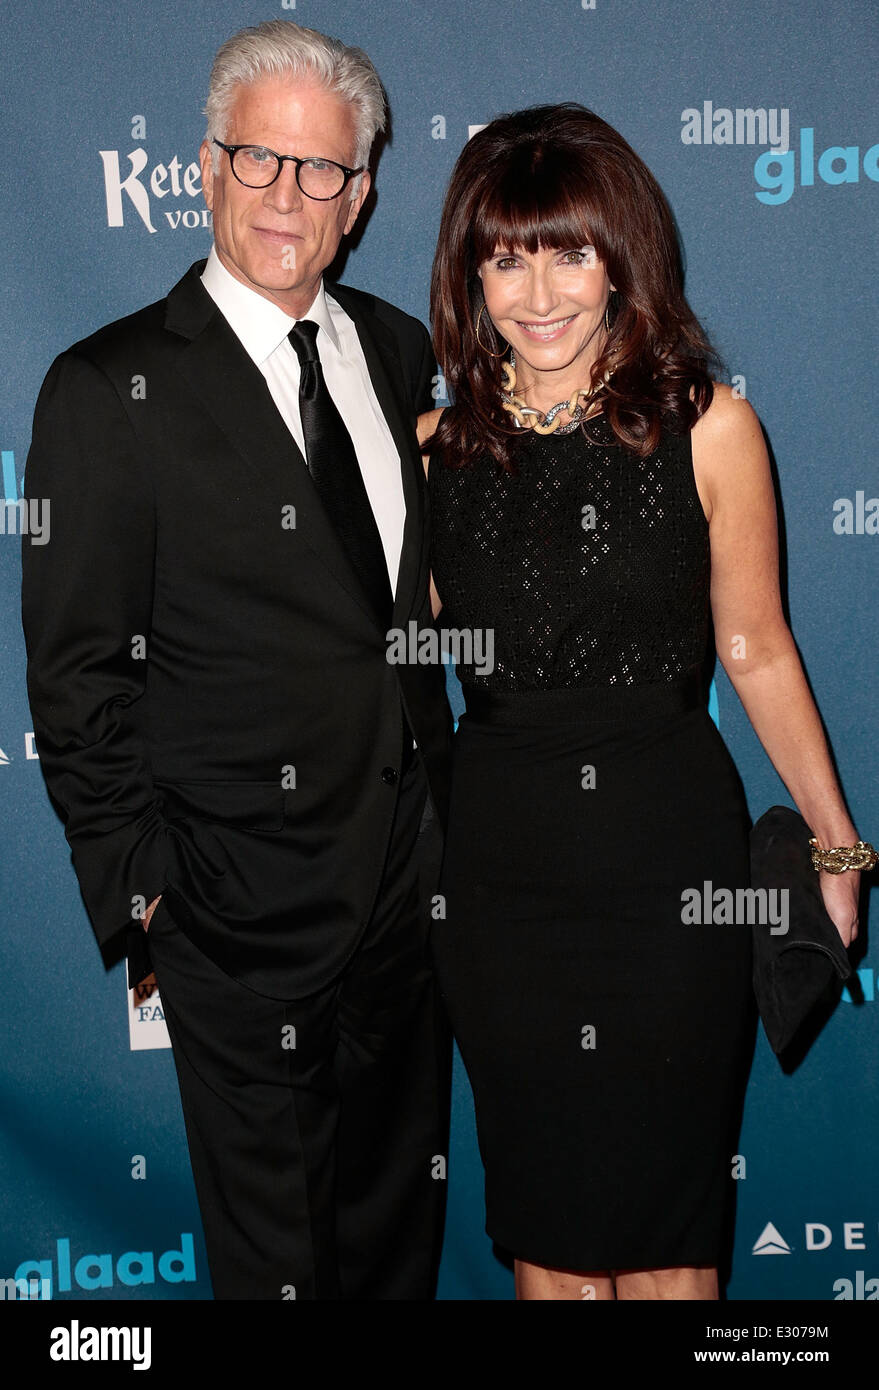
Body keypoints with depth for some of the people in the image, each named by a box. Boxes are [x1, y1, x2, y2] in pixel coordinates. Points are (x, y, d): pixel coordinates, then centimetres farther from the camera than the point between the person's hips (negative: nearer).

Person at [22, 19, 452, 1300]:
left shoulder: (400, 351, 6)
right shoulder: (112, 388, -12)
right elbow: (78, 667, -10)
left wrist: (443, 803, 9)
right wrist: (138, 884, -9)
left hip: (412, 871, 6)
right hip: (246, 896, -5)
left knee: (402, 1213, 23)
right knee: (275, 1246, 14)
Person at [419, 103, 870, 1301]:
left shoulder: (707, 428, -4)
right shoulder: (436, 443, 1)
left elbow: (756, 653, 2)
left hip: (671, 853, -2)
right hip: (499, 865, 2)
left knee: (668, 1221, 10)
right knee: (542, 1210, 15)